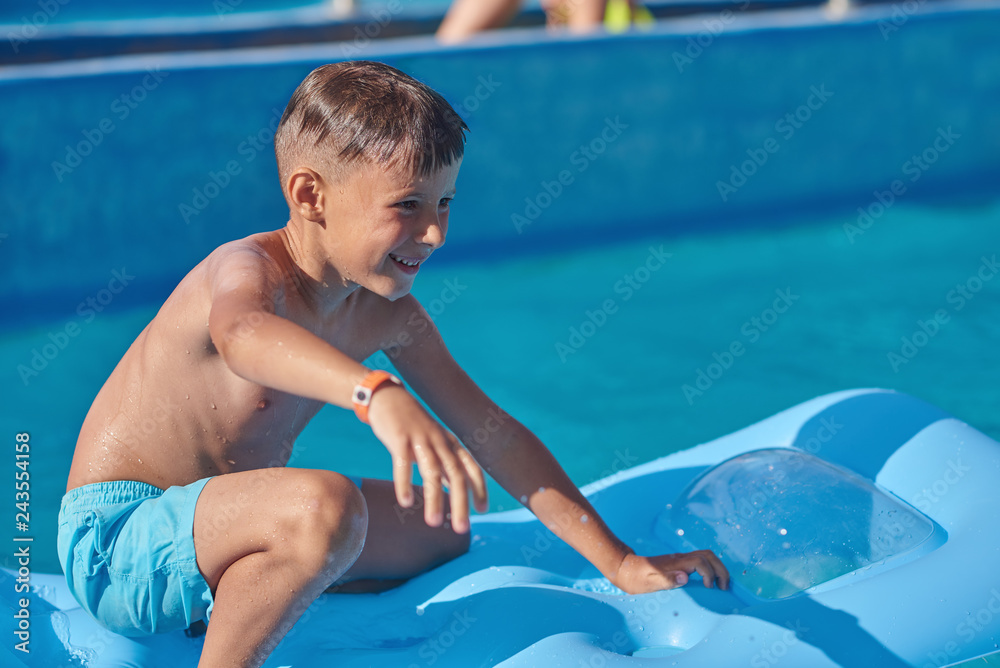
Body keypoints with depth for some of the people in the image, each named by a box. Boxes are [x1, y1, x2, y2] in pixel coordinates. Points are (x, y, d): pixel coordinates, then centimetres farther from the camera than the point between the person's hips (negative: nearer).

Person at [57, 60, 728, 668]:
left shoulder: (387, 313, -1)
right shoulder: (249, 270, -25)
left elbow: (493, 433, 6)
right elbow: (242, 333, -52)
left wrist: (621, 563, 6)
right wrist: (380, 396, -72)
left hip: (205, 524, 9)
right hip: (113, 545, -9)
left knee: (441, 527, 16)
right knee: (324, 505, -35)